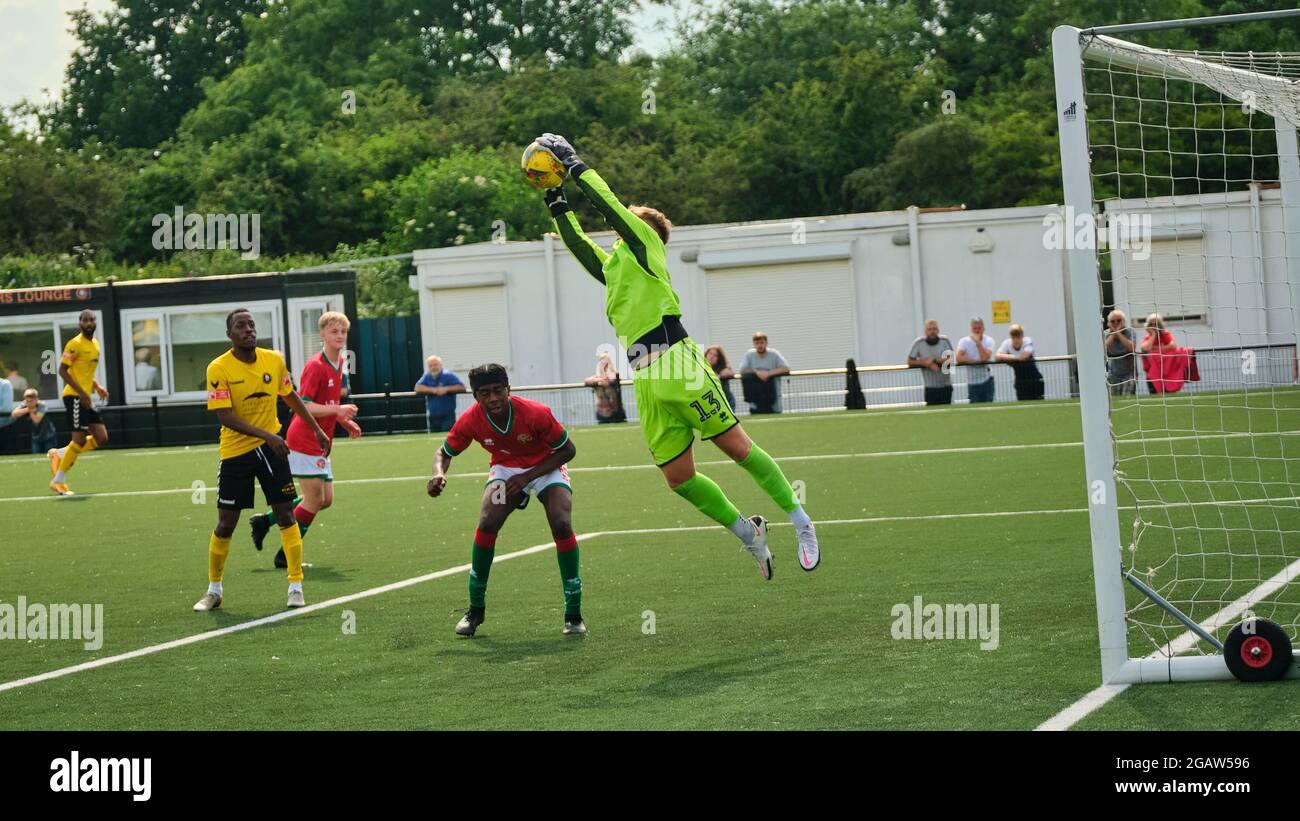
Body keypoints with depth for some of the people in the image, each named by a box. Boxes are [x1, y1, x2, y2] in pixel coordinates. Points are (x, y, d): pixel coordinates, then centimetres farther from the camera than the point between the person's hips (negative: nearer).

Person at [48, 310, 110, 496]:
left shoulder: (95, 344, 15)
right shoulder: (75, 344, -11)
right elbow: (62, 370, -15)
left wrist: (97, 387, 11)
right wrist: (81, 392, -21)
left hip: (84, 398, 9)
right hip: (74, 397, -9)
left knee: (101, 438, 4)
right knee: (80, 439, -10)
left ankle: (59, 454, 17)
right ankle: (58, 481, 1)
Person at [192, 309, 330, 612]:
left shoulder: (274, 360, -1)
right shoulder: (218, 368, -14)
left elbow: (291, 398, 15)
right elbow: (225, 416, -20)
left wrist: (317, 430, 15)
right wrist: (266, 435, -28)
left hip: (272, 448, 3)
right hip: (236, 451, -3)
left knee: (285, 515, -3)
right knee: (225, 524, 3)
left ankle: (296, 586, 3)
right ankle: (214, 590, 20)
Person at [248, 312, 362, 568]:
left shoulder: (338, 363, 10)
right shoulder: (315, 366, -17)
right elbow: (302, 405, -24)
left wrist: (345, 422, 11)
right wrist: (337, 410, -31)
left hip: (319, 444, 9)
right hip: (304, 441, -9)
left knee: (325, 500, 12)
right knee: (315, 500, -7)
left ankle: (265, 521, 21)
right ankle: (286, 555, 5)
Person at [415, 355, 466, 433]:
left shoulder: (448, 375, -8)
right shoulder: (427, 376, 6)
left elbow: (462, 388, -16)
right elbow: (417, 388, -7)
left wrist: (446, 389, -24)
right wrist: (433, 390, -18)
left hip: (447, 416, -5)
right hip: (432, 416, 5)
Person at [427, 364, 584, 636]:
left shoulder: (536, 413, -31)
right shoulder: (470, 420, -23)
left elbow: (568, 450, -19)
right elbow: (444, 453, -7)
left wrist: (528, 476, -26)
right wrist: (439, 474, -32)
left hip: (545, 467, -2)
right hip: (505, 468, 2)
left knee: (562, 525, -24)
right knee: (486, 524, -21)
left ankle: (574, 614, -12)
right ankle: (475, 609, -3)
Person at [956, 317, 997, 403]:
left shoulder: (989, 340, -1)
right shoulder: (964, 341, 0)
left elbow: (985, 358, -17)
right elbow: (959, 358, -15)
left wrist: (978, 342, -17)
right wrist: (977, 361, -16)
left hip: (987, 380, 0)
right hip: (972, 382, 0)